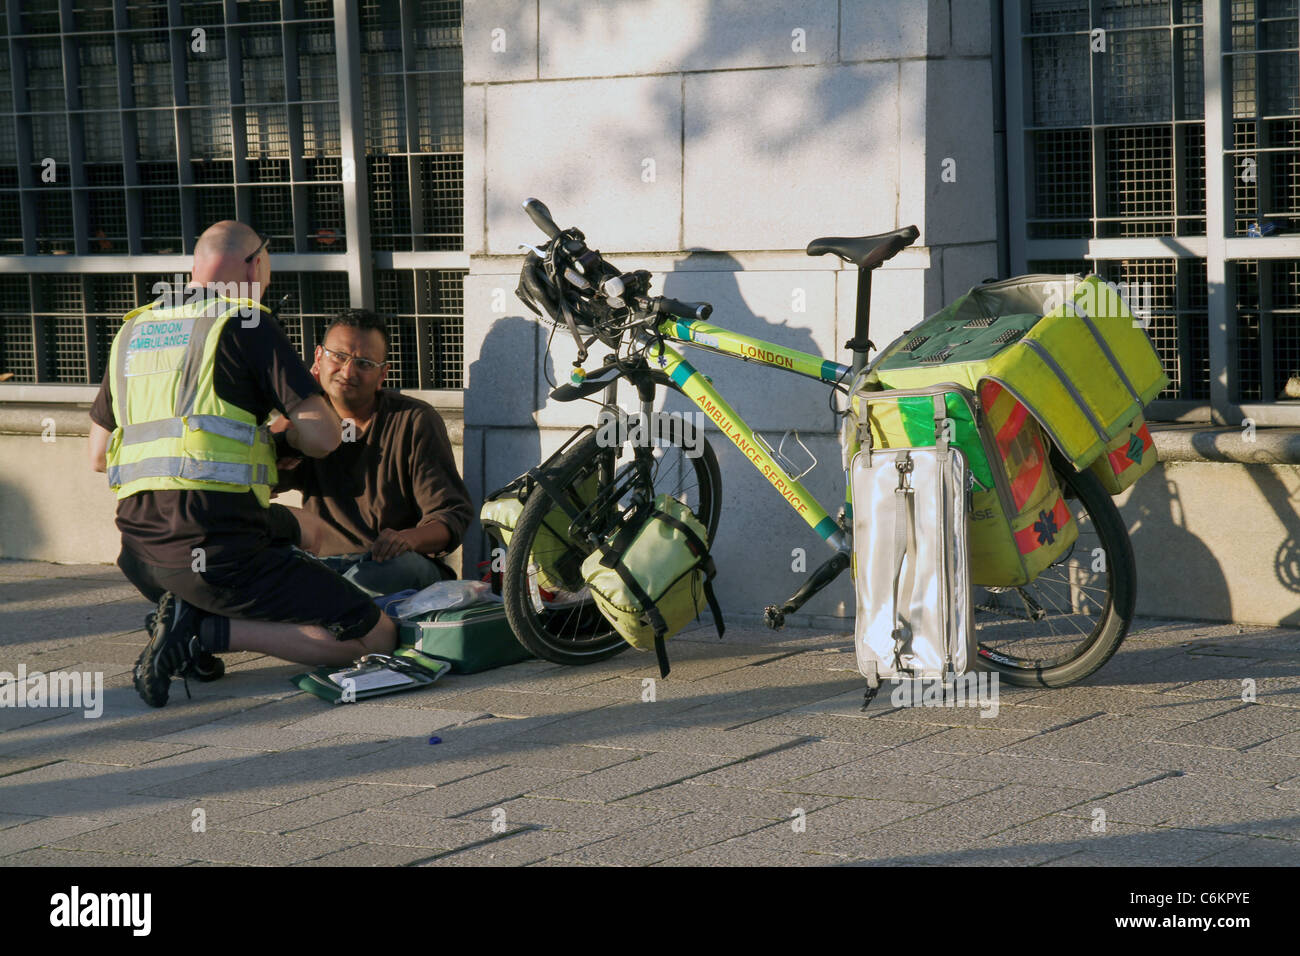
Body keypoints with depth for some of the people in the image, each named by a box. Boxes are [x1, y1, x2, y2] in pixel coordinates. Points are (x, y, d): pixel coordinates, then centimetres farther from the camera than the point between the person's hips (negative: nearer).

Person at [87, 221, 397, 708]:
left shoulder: (130, 332, 18)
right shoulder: (247, 324, -1)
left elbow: (98, 456, 25)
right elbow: (323, 438, -6)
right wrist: (289, 430, 18)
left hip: (139, 553, 7)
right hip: (218, 548, -7)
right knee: (377, 636, -2)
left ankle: (186, 616, 8)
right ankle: (209, 631, -13)